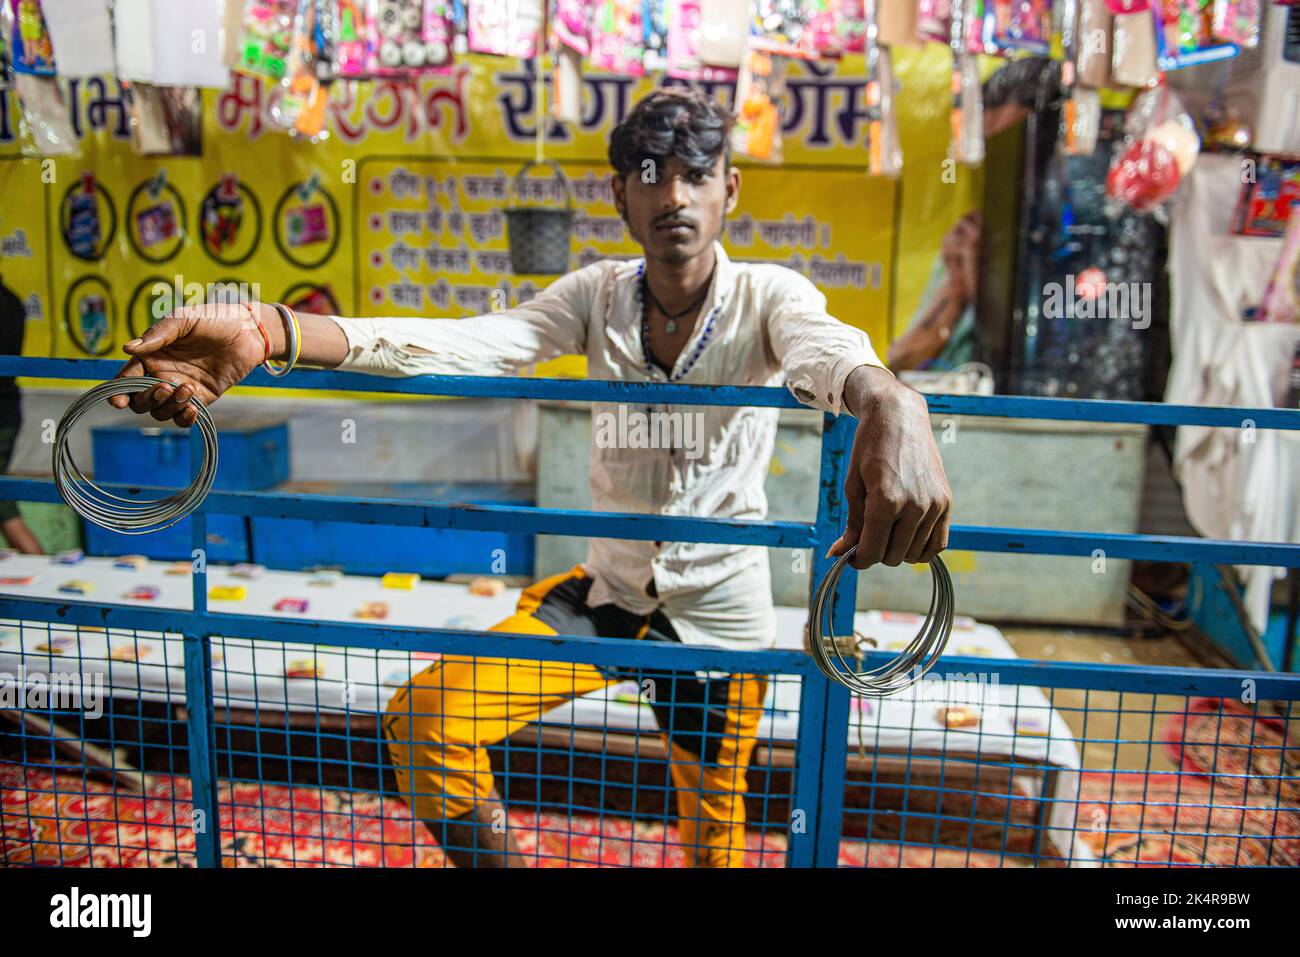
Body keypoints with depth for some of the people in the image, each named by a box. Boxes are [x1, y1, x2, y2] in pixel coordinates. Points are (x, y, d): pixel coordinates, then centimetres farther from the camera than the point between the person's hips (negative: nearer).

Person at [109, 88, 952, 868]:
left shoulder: (768, 296, -14)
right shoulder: (597, 295, -7)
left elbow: (826, 348, -38)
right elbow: (461, 345, -24)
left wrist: (893, 408, -64)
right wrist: (267, 331, -41)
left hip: (722, 620, -2)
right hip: (605, 592, 3)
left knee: (714, 844, 14)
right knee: (424, 721, -10)